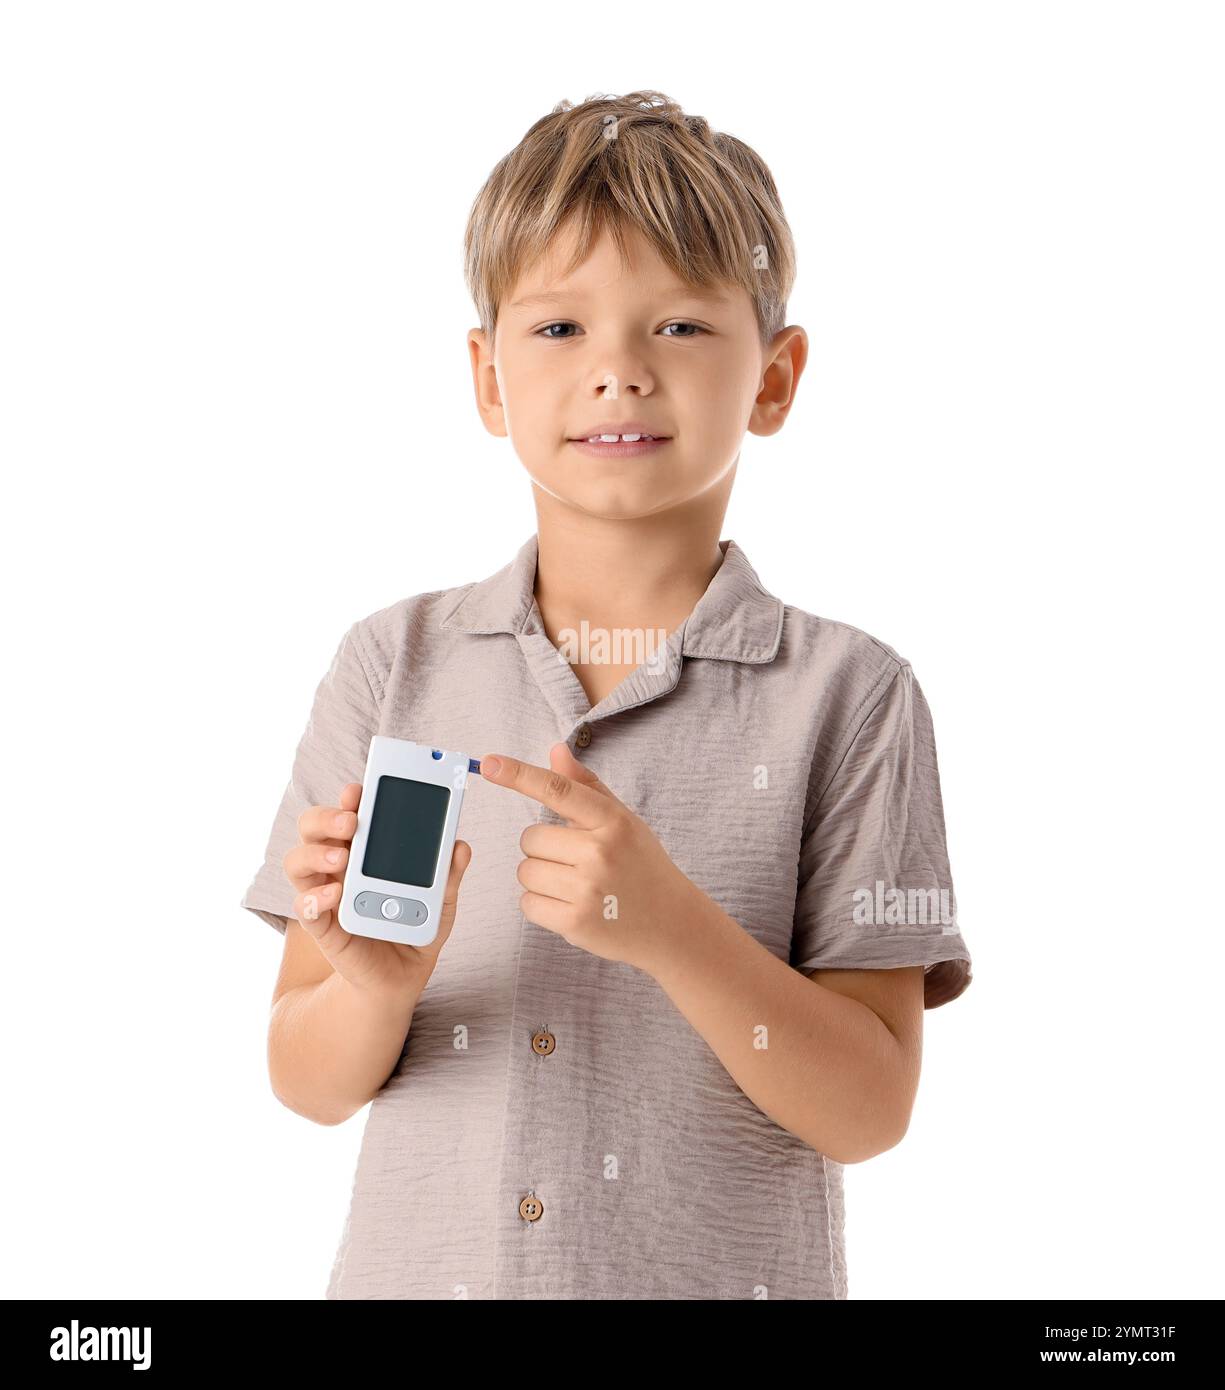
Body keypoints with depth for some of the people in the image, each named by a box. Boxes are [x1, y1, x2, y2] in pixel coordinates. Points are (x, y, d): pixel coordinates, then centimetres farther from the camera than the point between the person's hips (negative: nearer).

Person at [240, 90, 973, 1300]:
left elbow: (870, 1109, -12)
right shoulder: (393, 665, -4)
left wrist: (672, 926, -25)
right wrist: (377, 986, -22)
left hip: (722, 1272, -1)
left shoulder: (846, 696, -9)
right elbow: (307, 1085, -2)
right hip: (419, 1265, 2)